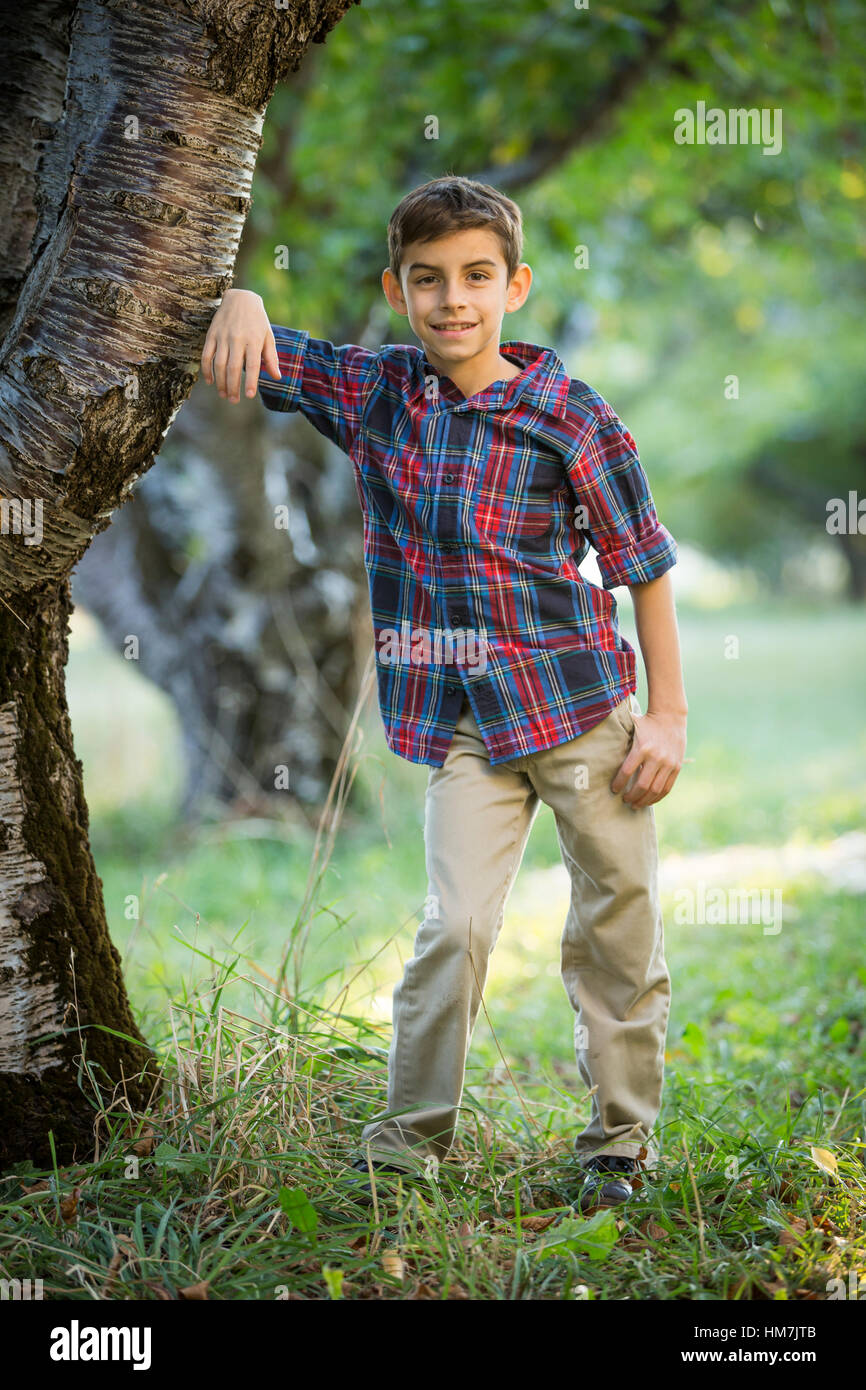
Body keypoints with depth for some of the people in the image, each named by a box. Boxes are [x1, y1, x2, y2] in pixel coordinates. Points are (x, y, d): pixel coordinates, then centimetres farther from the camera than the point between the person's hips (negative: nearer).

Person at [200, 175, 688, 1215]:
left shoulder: (569, 415, -7)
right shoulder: (369, 393, 2)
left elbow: (643, 564, -1)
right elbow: (255, 353, 6)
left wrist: (668, 714, -3)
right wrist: (242, 303, -19)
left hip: (585, 706, -1)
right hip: (461, 722, 1)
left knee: (618, 926, 6)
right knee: (456, 926, -8)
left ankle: (619, 1143, 21)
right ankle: (405, 1144, 6)